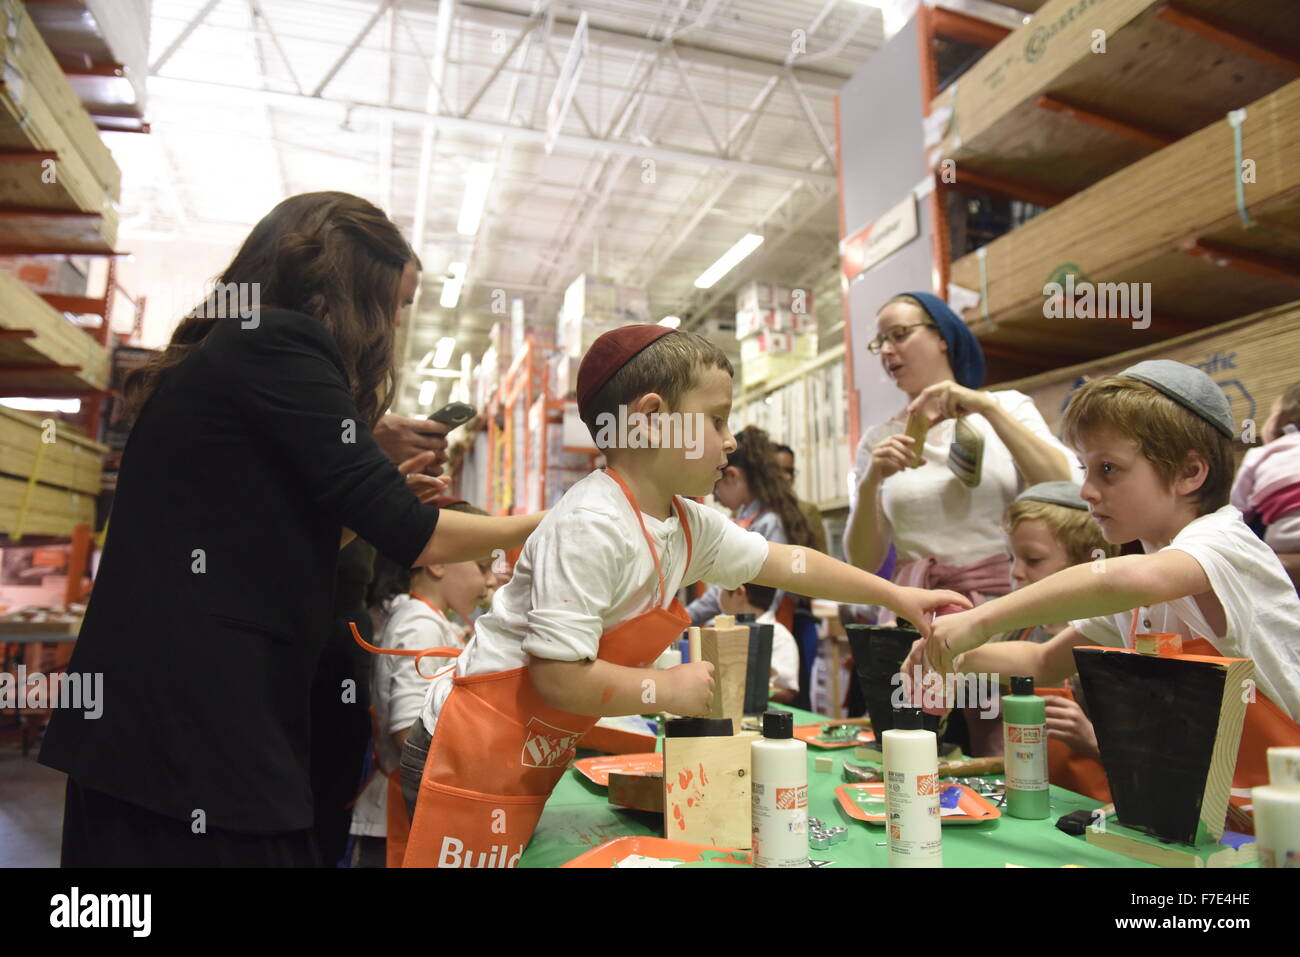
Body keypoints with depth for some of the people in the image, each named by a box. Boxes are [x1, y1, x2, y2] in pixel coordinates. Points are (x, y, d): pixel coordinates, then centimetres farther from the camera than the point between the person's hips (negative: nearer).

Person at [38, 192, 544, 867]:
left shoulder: (221, 356, 16)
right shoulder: (277, 344, -13)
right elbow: (412, 538, -15)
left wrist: (378, 498, 13)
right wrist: (534, 527, 0)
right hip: (197, 738, -10)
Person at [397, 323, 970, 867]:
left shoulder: (688, 524, 2)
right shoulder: (590, 527, -26)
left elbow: (781, 562, 14)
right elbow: (559, 677, -27)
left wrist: (894, 595, 14)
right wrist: (671, 689, -16)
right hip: (479, 745, -8)